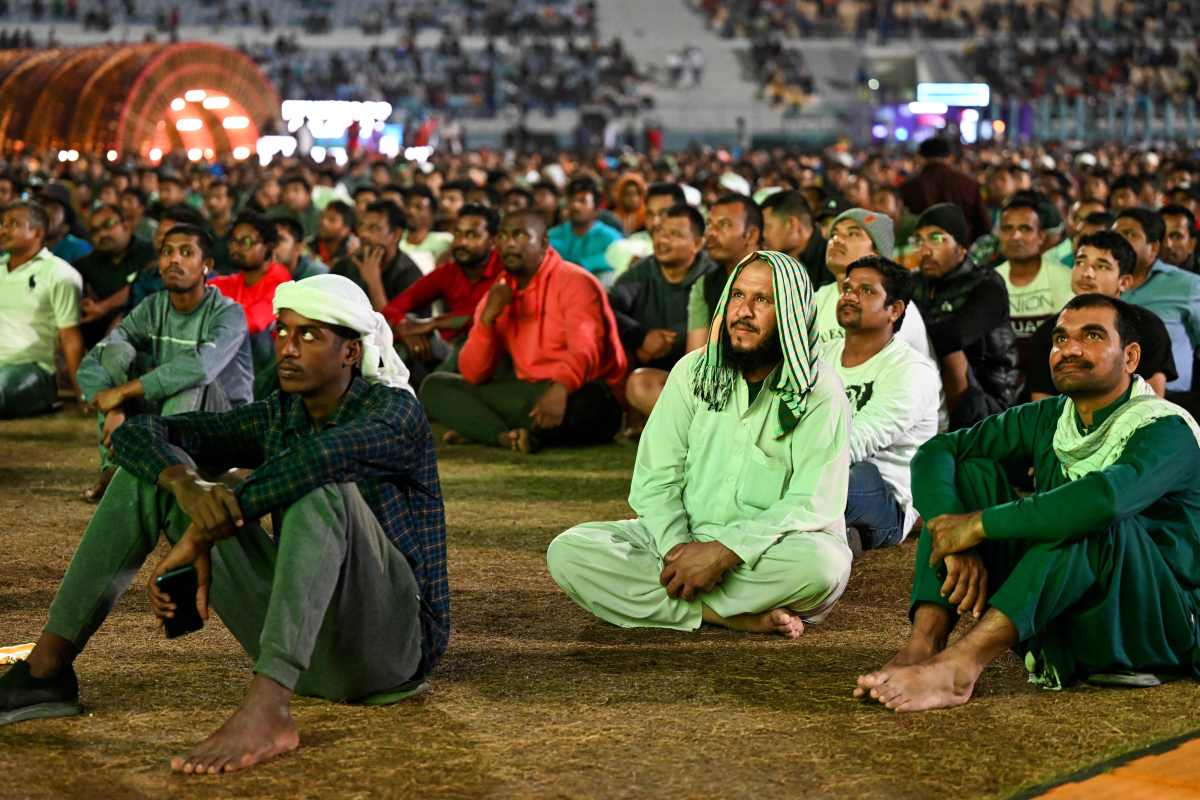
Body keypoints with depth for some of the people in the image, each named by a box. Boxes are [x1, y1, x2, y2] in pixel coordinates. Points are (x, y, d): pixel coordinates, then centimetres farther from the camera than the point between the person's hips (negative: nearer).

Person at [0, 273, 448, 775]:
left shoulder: (394, 411, -12)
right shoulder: (276, 418, 7)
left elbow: (320, 455, -35)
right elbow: (138, 433, 0)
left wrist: (200, 537, -30)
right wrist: (188, 487, -23)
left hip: (392, 639, -6)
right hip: (307, 640, 6)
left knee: (322, 487, -36)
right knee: (149, 466, 2)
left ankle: (265, 713, -49)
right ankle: (46, 671, -4)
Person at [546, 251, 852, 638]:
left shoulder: (819, 391, -6)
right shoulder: (693, 371, 4)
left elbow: (815, 503, -15)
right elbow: (654, 481, 1)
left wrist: (726, 551, -25)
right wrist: (677, 547, -19)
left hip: (770, 553, -3)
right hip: (686, 538, 4)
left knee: (823, 562, -38)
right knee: (568, 552, -20)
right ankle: (739, 617, -24)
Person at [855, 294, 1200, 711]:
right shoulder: (1046, 419, 5)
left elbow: (1105, 497, -37)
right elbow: (934, 452, -2)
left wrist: (979, 525, -29)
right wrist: (956, 544, -21)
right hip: (1062, 619, 6)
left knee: (1095, 522, -35)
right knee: (969, 473, -5)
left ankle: (959, 666, -42)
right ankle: (922, 647, -24)